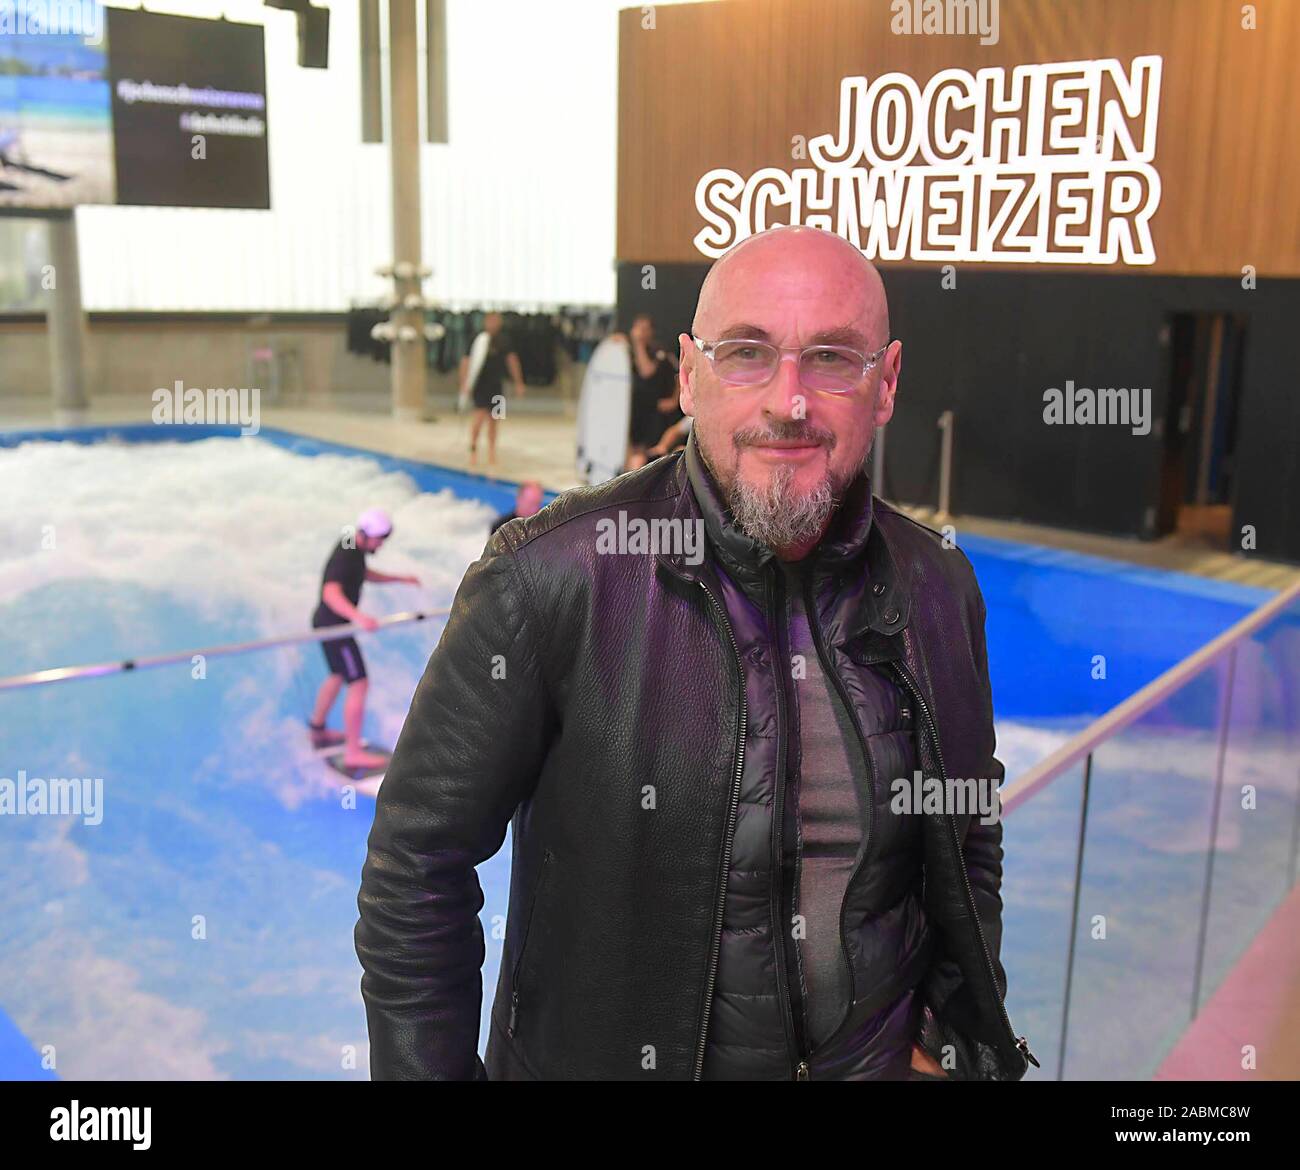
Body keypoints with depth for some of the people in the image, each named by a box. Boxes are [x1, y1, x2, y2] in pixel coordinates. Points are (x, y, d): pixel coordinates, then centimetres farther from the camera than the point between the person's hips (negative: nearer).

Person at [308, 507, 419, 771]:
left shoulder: (355, 547, 5)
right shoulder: (344, 556, -26)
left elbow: (364, 573, 25)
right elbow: (331, 593, -41)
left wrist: (400, 579, 19)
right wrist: (357, 617, -56)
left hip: (331, 621, 11)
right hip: (332, 625, -11)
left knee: (338, 676, 27)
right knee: (359, 683, -12)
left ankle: (317, 730, 45)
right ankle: (353, 752, -11)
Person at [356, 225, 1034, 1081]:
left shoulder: (939, 586, -7)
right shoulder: (548, 577, -21)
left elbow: (971, 834, 7)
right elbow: (418, 866, -14)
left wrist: (955, 1037, 2)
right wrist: (429, 1069, -13)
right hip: (608, 1056, -3)